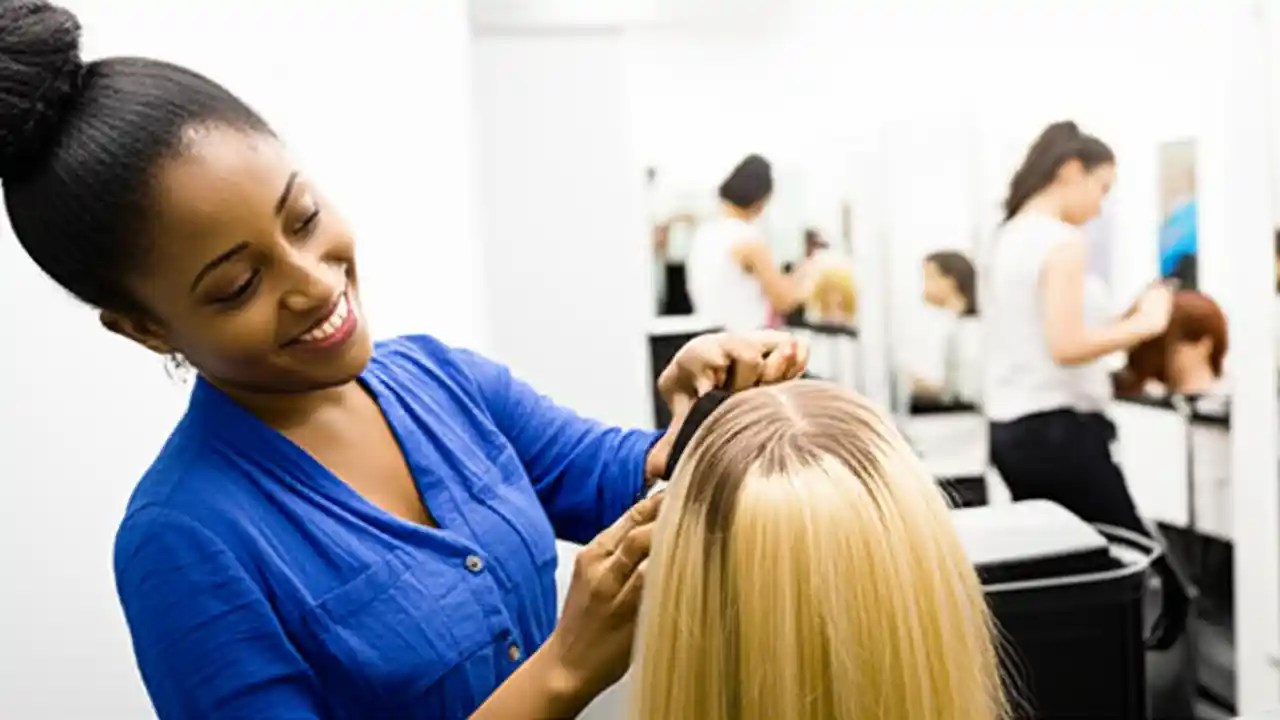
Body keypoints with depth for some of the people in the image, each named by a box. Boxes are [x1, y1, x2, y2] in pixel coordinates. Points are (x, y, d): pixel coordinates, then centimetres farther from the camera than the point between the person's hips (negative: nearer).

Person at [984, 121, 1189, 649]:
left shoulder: (1011, 236, 13)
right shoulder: (1063, 242, -14)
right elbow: (1066, 347, -22)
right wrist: (1145, 323, -12)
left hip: (1011, 429, 9)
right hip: (1058, 429, -9)